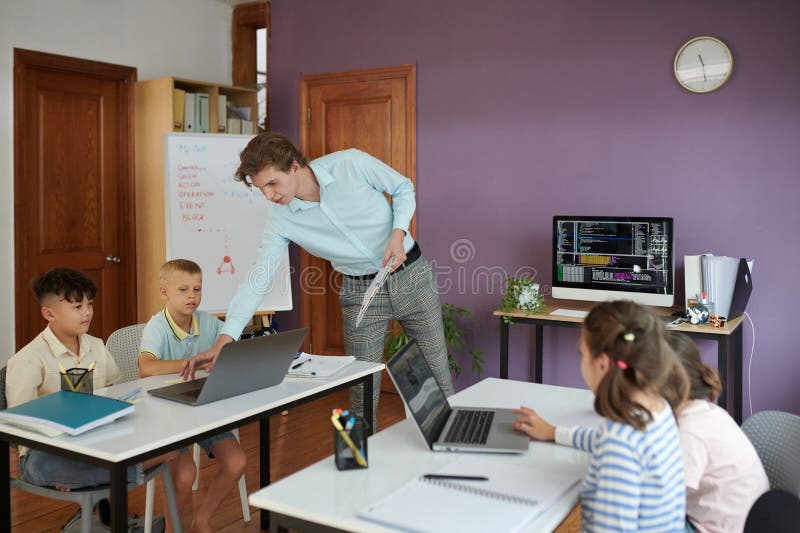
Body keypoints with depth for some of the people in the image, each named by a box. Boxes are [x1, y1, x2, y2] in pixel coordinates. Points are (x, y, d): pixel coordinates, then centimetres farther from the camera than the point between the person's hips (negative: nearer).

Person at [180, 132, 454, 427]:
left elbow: (403, 188, -3)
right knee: (362, 390, -1)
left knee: (437, 375, 6)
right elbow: (257, 278, -14)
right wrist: (223, 341, -23)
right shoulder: (280, 217, -12)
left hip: (411, 273, -1)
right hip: (360, 291, 1)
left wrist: (398, 234, -19)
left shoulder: (351, 163, -18)